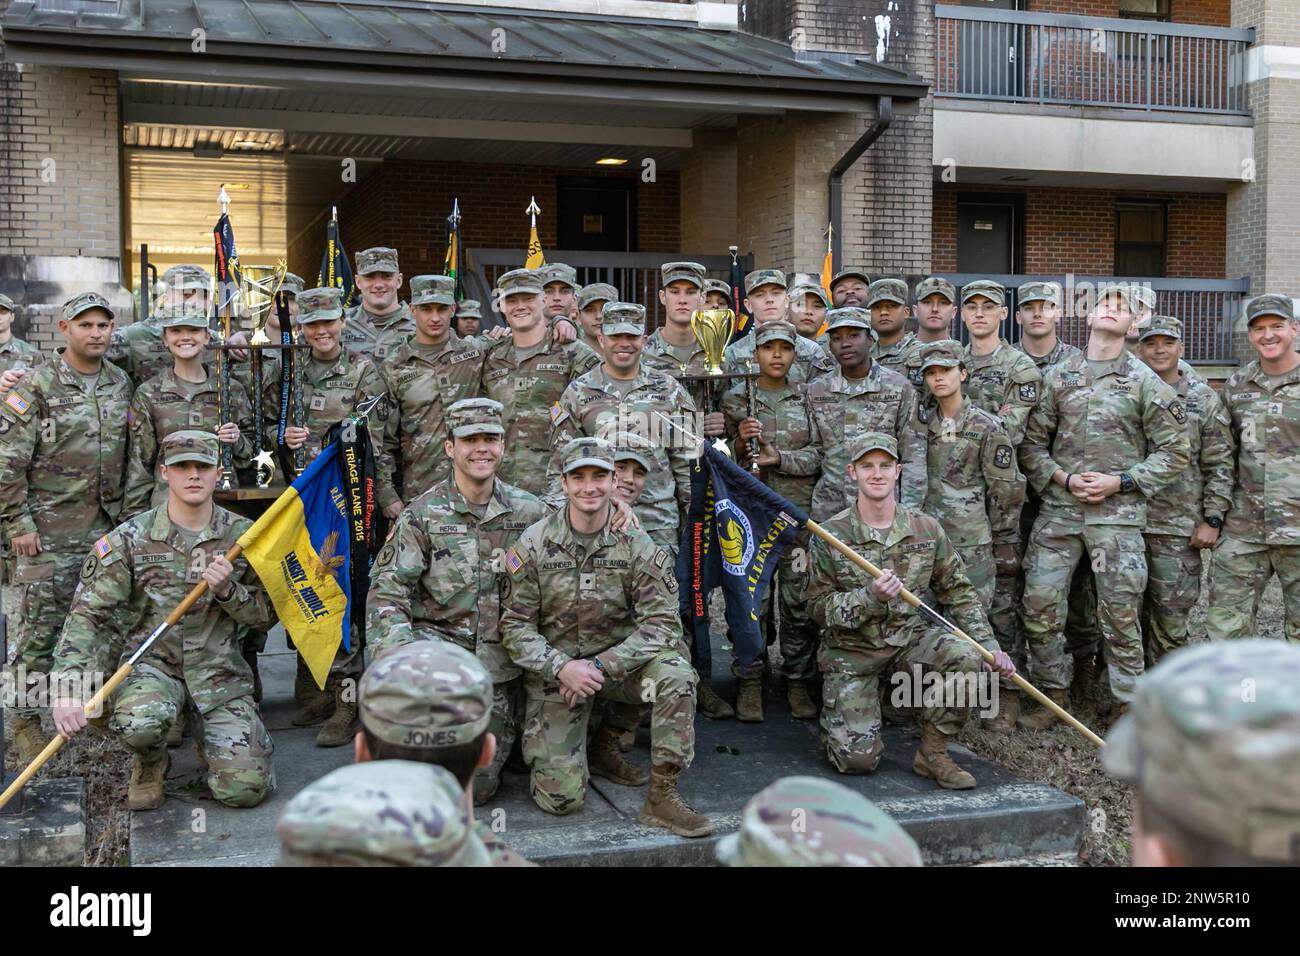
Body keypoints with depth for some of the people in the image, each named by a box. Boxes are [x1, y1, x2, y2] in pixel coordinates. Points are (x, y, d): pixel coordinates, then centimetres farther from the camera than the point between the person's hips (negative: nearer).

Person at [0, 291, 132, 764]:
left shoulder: (122, 383, 8)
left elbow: (134, 455, 15)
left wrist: (128, 513, 12)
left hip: (107, 526, 5)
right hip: (48, 530, -5)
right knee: (40, 625, -1)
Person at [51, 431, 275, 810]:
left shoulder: (243, 536, 0)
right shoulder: (129, 539, -5)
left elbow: (264, 616, 5)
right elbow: (88, 614, -9)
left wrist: (227, 591, -17)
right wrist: (70, 688, -23)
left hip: (219, 669, 1)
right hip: (151, 662, -1)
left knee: (244, 789, -11)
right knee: (139, 723, -37)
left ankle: (208, 736, 26)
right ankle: (149, 765, 4)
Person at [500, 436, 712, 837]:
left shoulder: (636, 545, -8)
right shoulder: (533, 544, -9)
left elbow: (660, 622, -13)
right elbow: (516, 625, -7)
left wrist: (601, 666, -24)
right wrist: (562, 668, -23)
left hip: (618, 659, 1)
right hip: (554, 668, -1)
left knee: (675, 672, -31)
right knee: (560, 797, -12)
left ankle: (662, 797, -16)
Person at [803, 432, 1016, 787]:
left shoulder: (926, 529, -2)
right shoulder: (829, 536, -11)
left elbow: (958, 593, 5)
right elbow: (818, 607, -10)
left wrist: (989, 645, -6)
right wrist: (870, 597, -26)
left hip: (908, 637, 3)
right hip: (851, 649, -3)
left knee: (970, 655, -27)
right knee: (859, 758, -16)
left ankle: (932, 753, -7)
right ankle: (838, 719, 23)